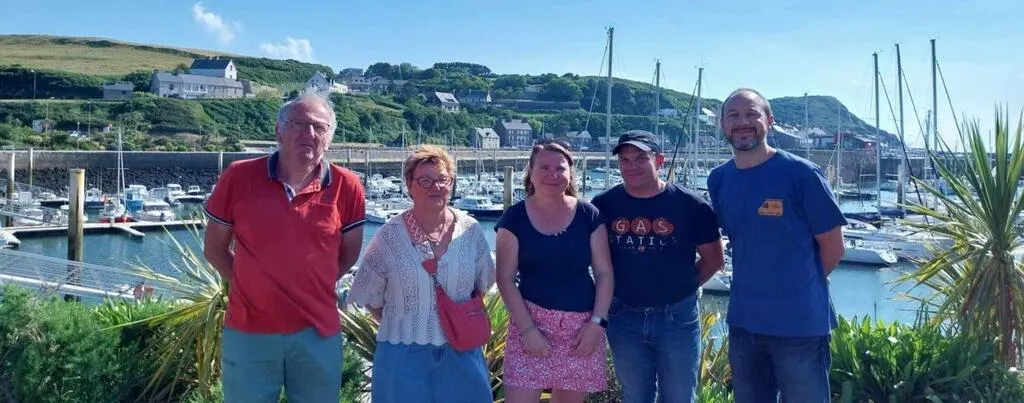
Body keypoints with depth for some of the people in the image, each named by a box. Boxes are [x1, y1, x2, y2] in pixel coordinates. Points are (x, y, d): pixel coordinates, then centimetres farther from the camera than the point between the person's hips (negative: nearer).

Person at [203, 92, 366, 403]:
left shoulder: (346, 186, -5)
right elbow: (214, 248, 5)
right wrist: (250, 287, 3)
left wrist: (311, 287, 6)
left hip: (318, 333, 1)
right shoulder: (238, 177, -6)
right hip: (248, 332, 0)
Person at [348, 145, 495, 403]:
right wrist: (403, 327, 0)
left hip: (460, 352, 2)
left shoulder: (470, 231, -1)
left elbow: (481, 285, 12)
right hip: (405, 354, -2)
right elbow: (370, 297, 2)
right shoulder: (389, 236, -7)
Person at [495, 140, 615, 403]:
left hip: (581, 324, 2)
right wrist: (527, 328, -11)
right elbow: (506, 278, -3)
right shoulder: (514, 218, -2)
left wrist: (598, 321, -7)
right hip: (530, 320, -1)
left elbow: (604, 273, 3)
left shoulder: (588, 215, 1)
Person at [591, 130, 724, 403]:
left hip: (677, 318, -2)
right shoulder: (603, 205, -4)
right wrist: (612, 290, 4)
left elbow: (713, 258, 1)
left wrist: (683, 286, -1)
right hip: (624, 318, 2)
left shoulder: (690, 205, -9)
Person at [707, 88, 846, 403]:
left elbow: (833, 247, -6)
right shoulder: (718, 180, 3)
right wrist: (755, 285, 9)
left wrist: (800, 288, 4)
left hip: (800, 323, -5)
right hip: (743, 321, 5)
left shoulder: (801, 174, -12)